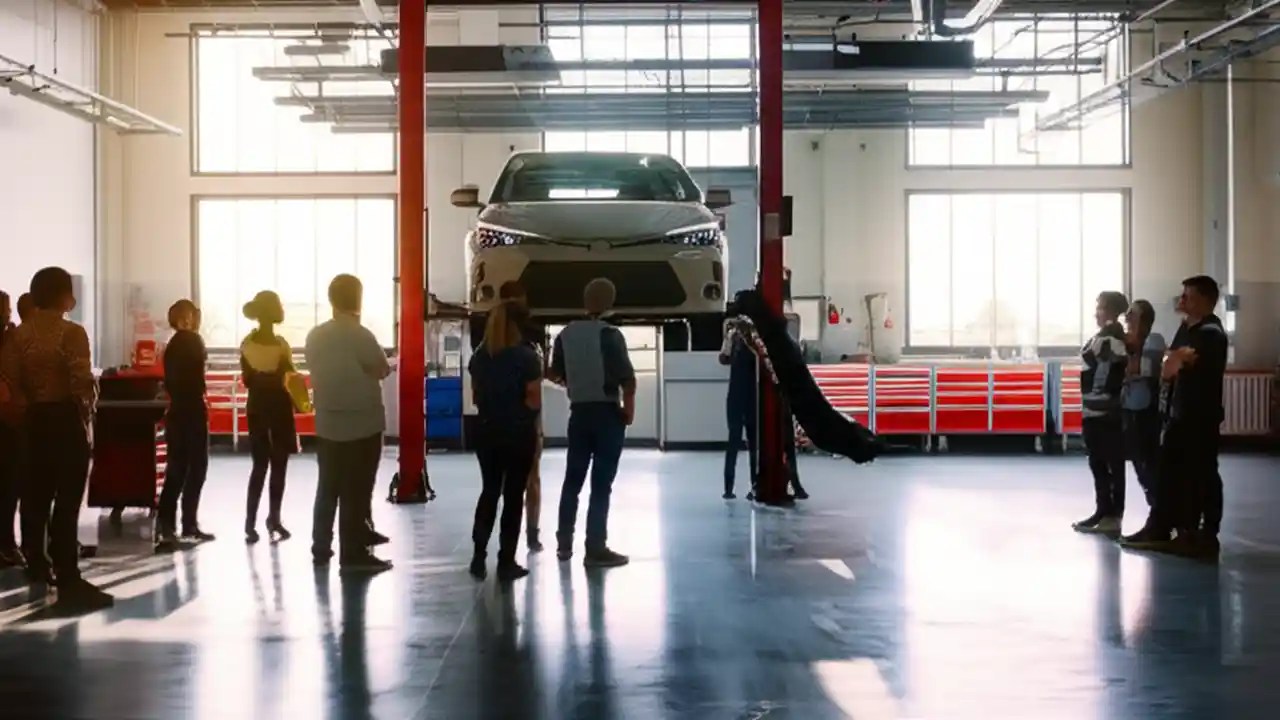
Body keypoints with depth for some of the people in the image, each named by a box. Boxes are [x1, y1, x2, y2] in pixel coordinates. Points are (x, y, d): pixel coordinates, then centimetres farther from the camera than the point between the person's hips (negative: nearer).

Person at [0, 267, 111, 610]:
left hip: (36, 419, 7)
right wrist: (88, 406, -2)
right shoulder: (71, 332, -13)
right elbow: (82, 382, -20)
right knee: (67, 500, -7)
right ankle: (69, 583, -8)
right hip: (66, 418, -7)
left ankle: (37, 563, 36)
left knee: (37, 492, 19)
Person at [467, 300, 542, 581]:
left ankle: (479, 557, 15)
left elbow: (475, 396, 8)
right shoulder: (526, 357, -12)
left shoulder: (479, 356, 3)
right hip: (519, 433, -5)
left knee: (489, 491, 16)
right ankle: (506, 562, 6)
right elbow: (534, 401, -13)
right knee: (513, 495, 3)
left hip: (487, 431, 5)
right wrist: (517, 408, 6)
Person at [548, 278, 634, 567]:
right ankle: (595, 549, -3)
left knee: (573, 478, 15)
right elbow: (627, 379, -17)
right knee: (601, 483, -3)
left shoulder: (565, 334, 4)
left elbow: (557, 375, 10)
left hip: (578, 412, 5)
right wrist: (629, 408, -3)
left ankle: (564, 542, 22)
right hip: (607, 413, -5)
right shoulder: (610, 335, -12)